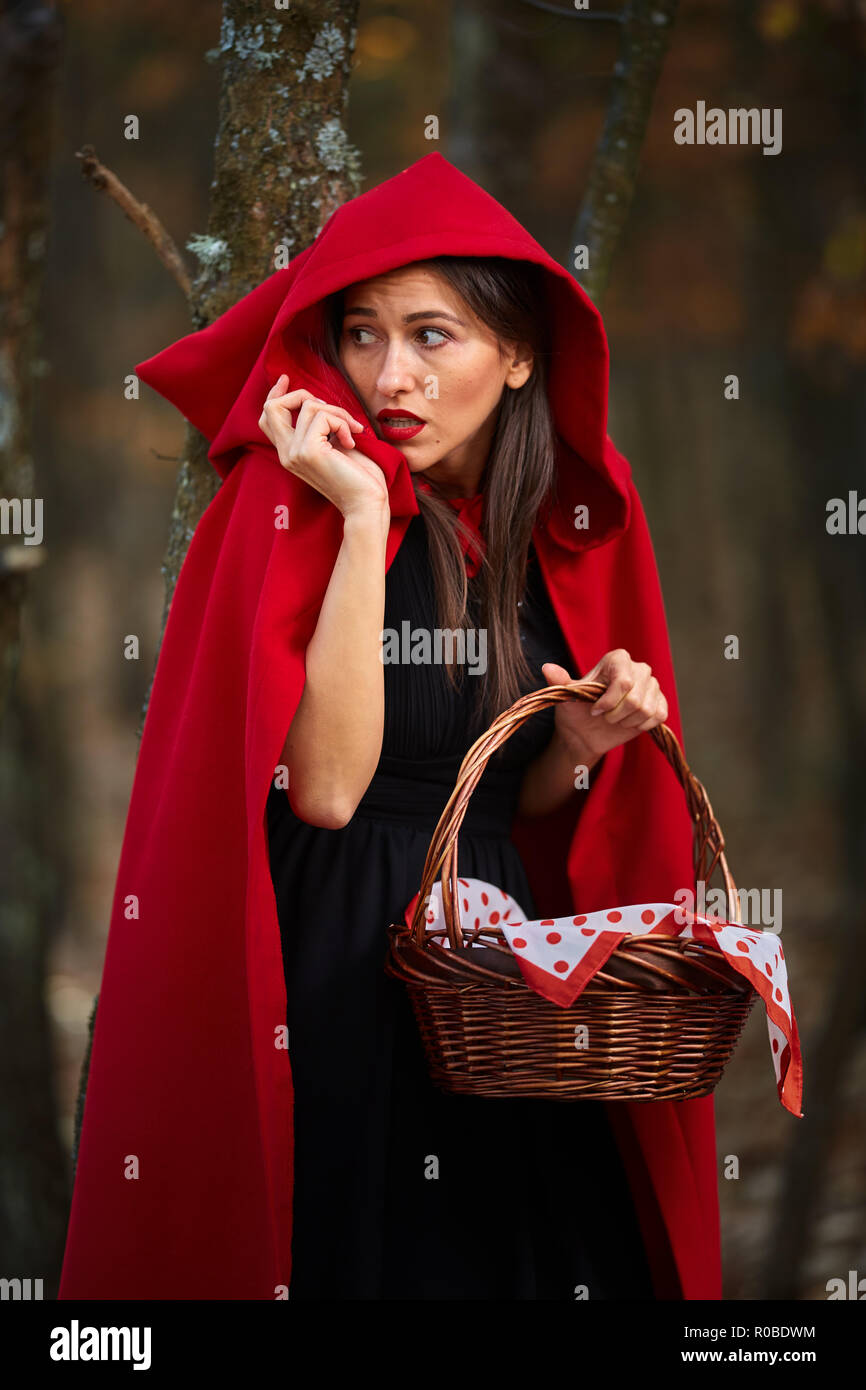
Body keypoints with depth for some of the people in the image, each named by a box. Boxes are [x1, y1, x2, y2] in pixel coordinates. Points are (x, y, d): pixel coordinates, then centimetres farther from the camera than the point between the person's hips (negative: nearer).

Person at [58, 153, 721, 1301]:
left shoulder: (563, 528, 5)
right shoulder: (292, 504, -9)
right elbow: (324, 788, -22)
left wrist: (583, 747, -7)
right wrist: (362, 518, -21)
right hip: (335, 980, -5)